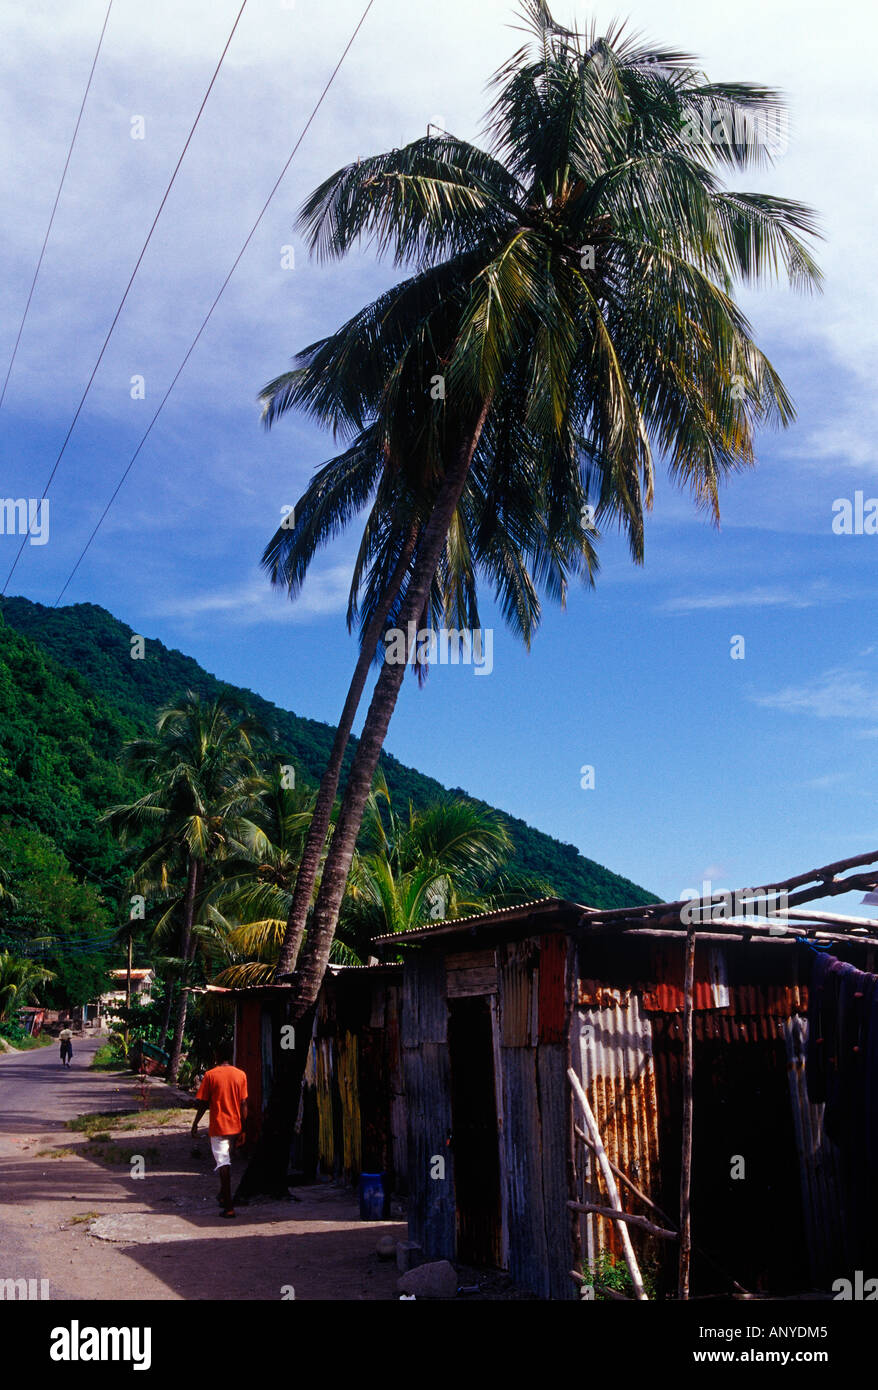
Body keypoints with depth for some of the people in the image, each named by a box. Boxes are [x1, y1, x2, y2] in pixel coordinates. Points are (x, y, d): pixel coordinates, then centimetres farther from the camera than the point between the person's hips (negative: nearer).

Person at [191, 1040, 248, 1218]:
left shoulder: (210, 1075, -8)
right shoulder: (240, 1075, 0)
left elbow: (203, 1103, -5)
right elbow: (243, 1104, 0)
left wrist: (195, 1123, 8)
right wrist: (243, 1130, 5)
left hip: (218, 1126, -4)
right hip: (235, 1126, 4)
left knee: (223, 1164, -4)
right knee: (227, 1160, 24)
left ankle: (228, 1206, -8)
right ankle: (223, 1195, 37)